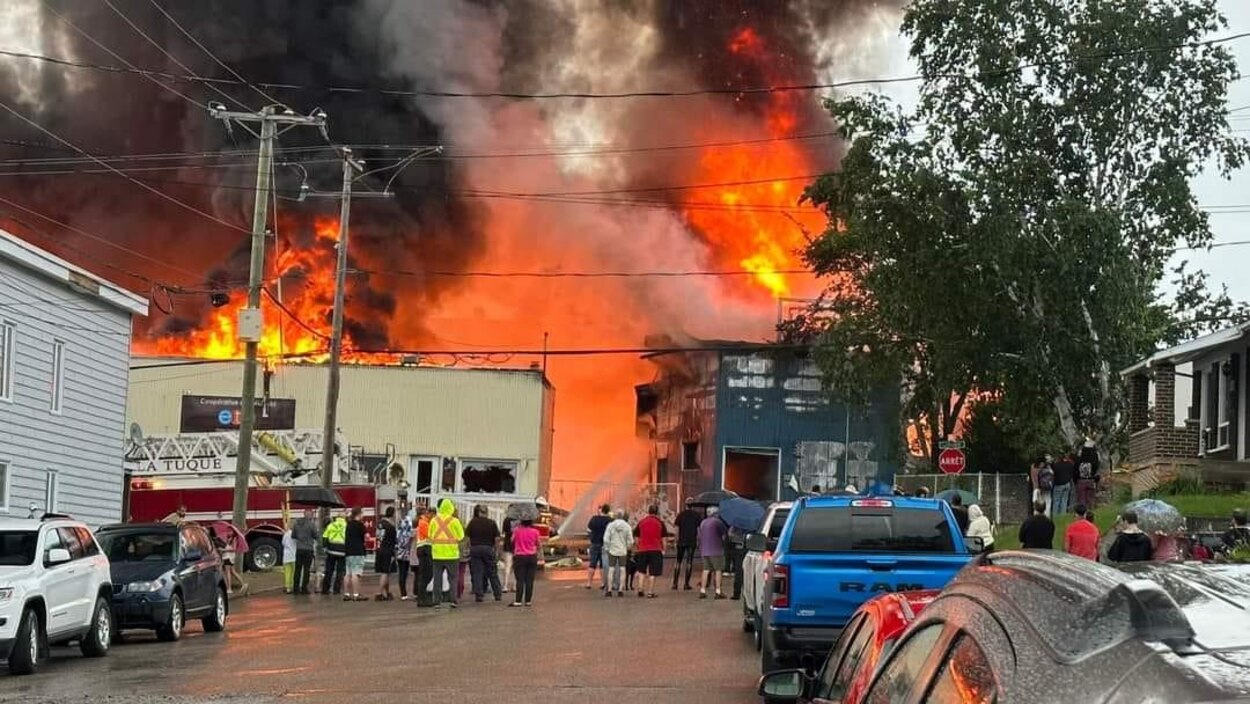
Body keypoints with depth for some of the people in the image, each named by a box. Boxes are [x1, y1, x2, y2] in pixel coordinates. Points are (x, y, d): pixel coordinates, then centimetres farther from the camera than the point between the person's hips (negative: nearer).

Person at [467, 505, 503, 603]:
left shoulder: (472, 522, -1)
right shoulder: (491, 523, -1)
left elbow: (467, 536, -5)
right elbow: (497, 538, -6)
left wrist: (470, 547, 4)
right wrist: (493, 547, 8)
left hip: (475, 549, 0)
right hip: (488, 549, 0)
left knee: (477, 573, 3)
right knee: (492, 573, 10)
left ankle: (478, 595, -1)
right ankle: (498, 594, 14)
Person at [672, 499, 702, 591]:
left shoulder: (680, 515, 3)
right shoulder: (697, 515, 0)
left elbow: (677, 529, 3)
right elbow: (699, 530, -1)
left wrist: (677, 540, 9)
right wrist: (698, 542, 5)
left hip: (681, 542, 1)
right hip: (692, 542, -1)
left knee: (678, 562, 9)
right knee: (689, 562, 2)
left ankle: (675, 583, 4)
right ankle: (686, 584, -1)